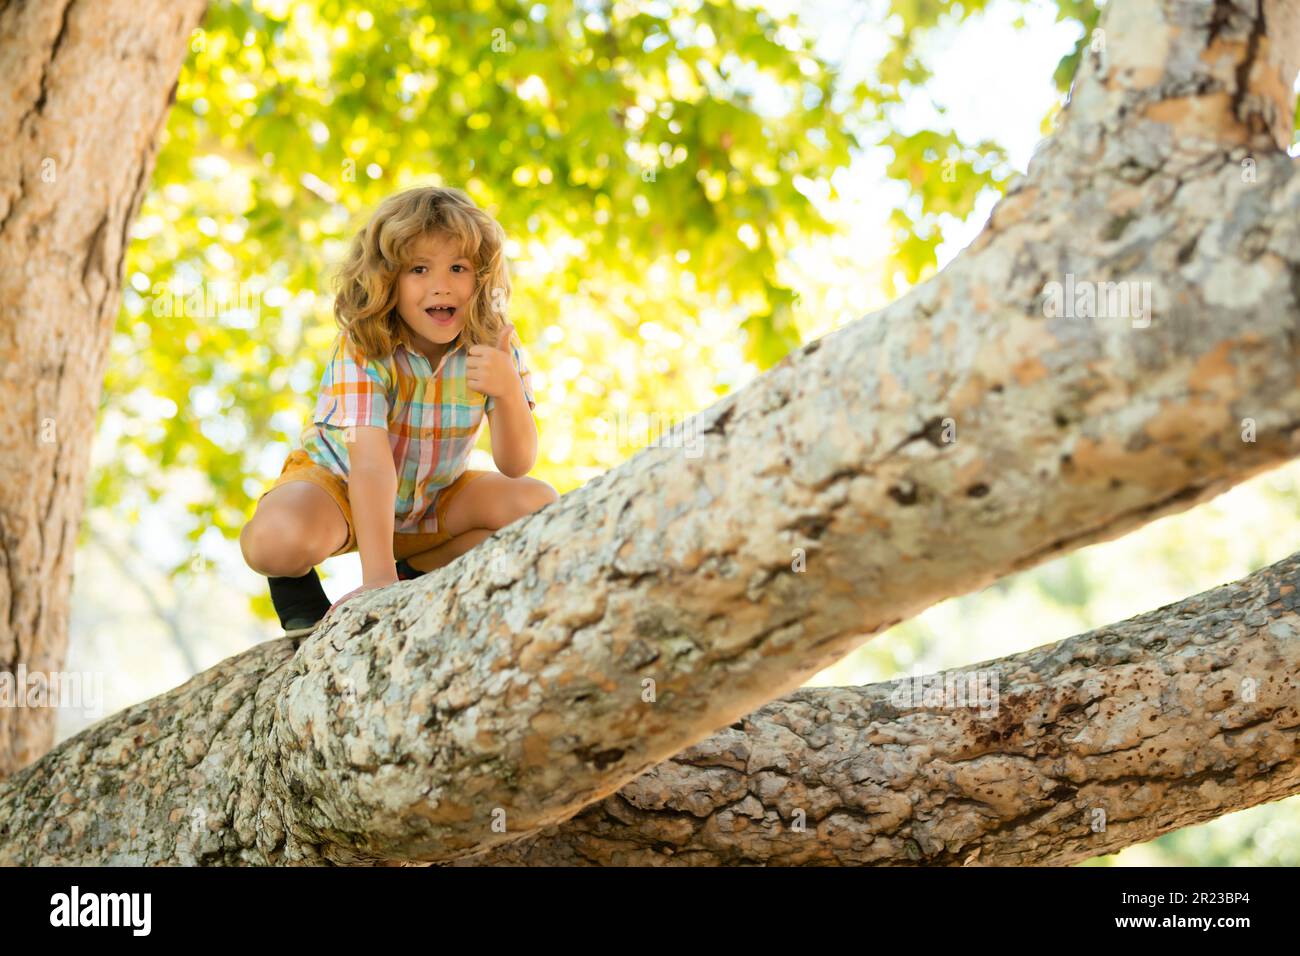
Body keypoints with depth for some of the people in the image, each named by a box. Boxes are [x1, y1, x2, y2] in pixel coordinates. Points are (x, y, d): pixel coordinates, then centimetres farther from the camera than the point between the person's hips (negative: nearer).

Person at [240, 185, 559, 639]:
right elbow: (371, 462, -37)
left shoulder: (495, 345, -17)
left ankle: (417, 573, 0)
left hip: (434, 499, 5)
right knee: (276, 540, -37)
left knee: (541, 506, -19)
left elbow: (516, 466, -22)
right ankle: (295, 585, 1)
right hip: (336, 480, -4)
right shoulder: (362, 350, -27)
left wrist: (509, 391, -42)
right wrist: (378, 577, -45)